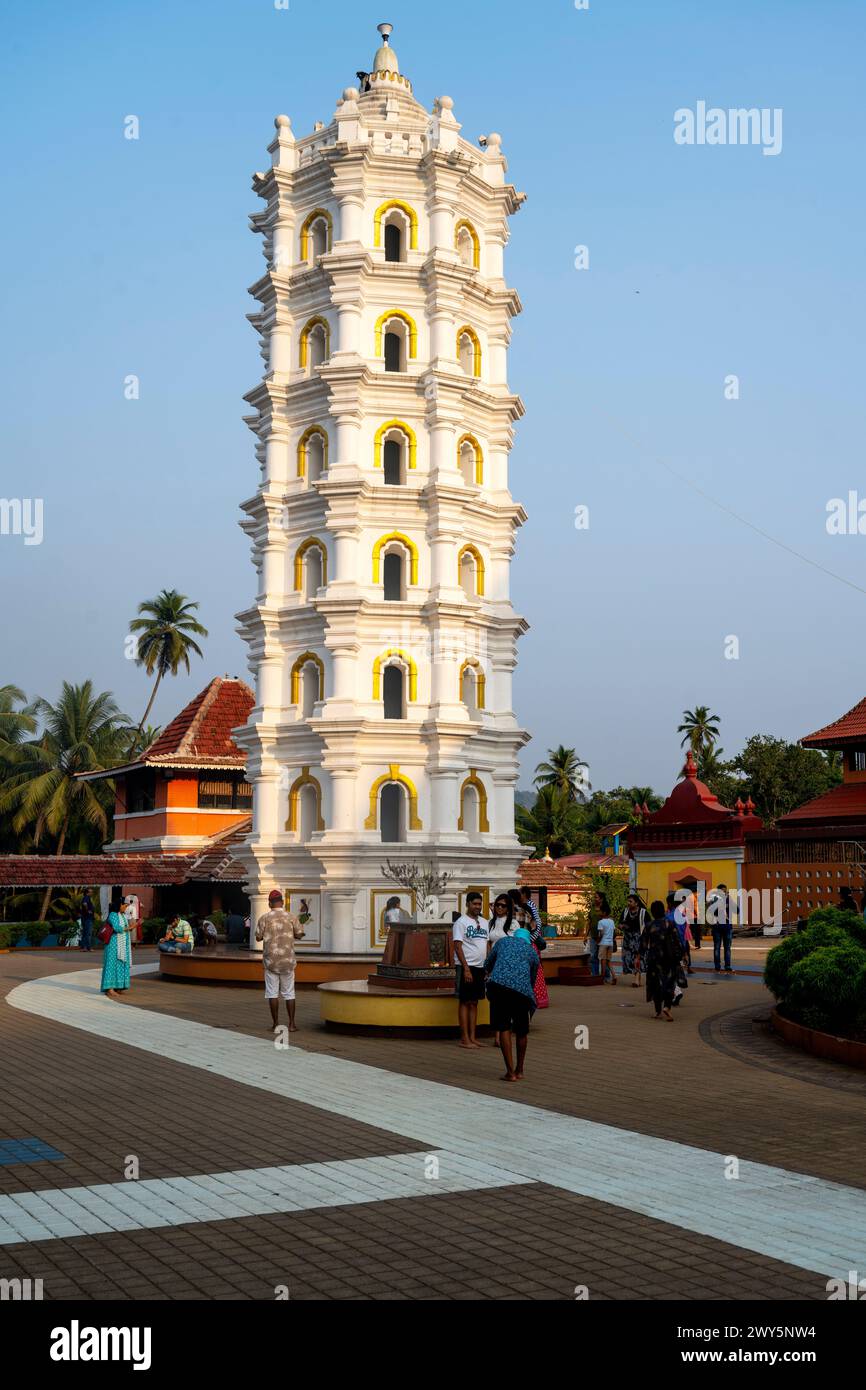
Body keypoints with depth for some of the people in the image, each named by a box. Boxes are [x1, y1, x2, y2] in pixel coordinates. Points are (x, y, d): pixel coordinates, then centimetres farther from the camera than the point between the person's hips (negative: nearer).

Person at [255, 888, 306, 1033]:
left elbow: (258, 937, -2)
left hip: (270, 960, -1)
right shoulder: (291, 917, -2)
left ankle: (275, 1024, 5)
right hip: (287, 960, 1)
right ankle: (292, 1024, 9)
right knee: (289, 993, 9)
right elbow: (299, 934, 2)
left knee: (272, 993, 6)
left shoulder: (264, 918, -5)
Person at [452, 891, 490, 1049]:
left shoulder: (484, 922, 14)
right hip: (467, 966, -6)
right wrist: (466, 968, -18)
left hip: (480, 967, 7)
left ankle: (472, 1037, 13)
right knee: (465, 1002, -3)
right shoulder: (461, 922, -7)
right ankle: (464, 1039, 0)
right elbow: (458, 946, -12)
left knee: (474, 1002, 9)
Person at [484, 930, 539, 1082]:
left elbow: (487, 966, 32)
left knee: (503, 1028, 8)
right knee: (522, 1031, 18)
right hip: (522, 989, 1)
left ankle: (510, 1072, 5)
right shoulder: (533, 952, 27)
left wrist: (490, 975, 53)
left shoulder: (503, 941, 26)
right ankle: (519, 1071, 31)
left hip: (498, 984, -1)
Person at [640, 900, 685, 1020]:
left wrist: (643, 956, 10)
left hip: (654, 958, 2)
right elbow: (677, 942, -7)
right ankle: (667, 1006, -15)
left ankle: (658, 1011, 14)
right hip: (669, 957, -2)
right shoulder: (670, 924, -6)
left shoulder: (648, 926, -2)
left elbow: (643, 944, 0)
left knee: (656, 983, 11)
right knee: (670, 982, 5)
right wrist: (679, 955, 0)